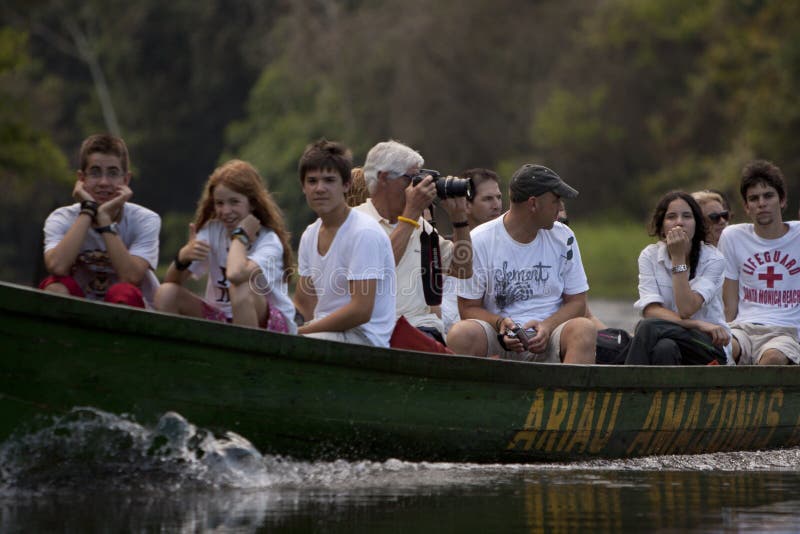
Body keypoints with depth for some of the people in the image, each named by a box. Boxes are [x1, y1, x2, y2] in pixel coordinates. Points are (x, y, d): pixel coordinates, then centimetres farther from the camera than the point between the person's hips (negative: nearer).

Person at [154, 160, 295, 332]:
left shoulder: (269, 241, -16)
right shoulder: (212, 230, 0)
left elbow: (236, 274, -39)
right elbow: (171, 281, -5)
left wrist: (241, 236, -21)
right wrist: (182, 257, -27)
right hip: (221, 320, 5)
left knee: (240, 288, -36)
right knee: (166, 293, -15)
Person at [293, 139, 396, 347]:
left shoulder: (364, 233, -14)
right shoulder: (310, 236, 14)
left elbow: (360, 311, -20)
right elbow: (303, 305, 19)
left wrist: (299, 332, -18)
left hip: (363, 336, -8)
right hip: (326, 333, 8)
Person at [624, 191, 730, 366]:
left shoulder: (712, 258, -5)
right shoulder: (650, 256, 2)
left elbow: (686, 310, -18)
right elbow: (651, 311, -11)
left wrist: (678, 258, -17)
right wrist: (698, 325, -22)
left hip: (710, 346, -2)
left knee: (648, 328, -32)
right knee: (664, 348, -37)